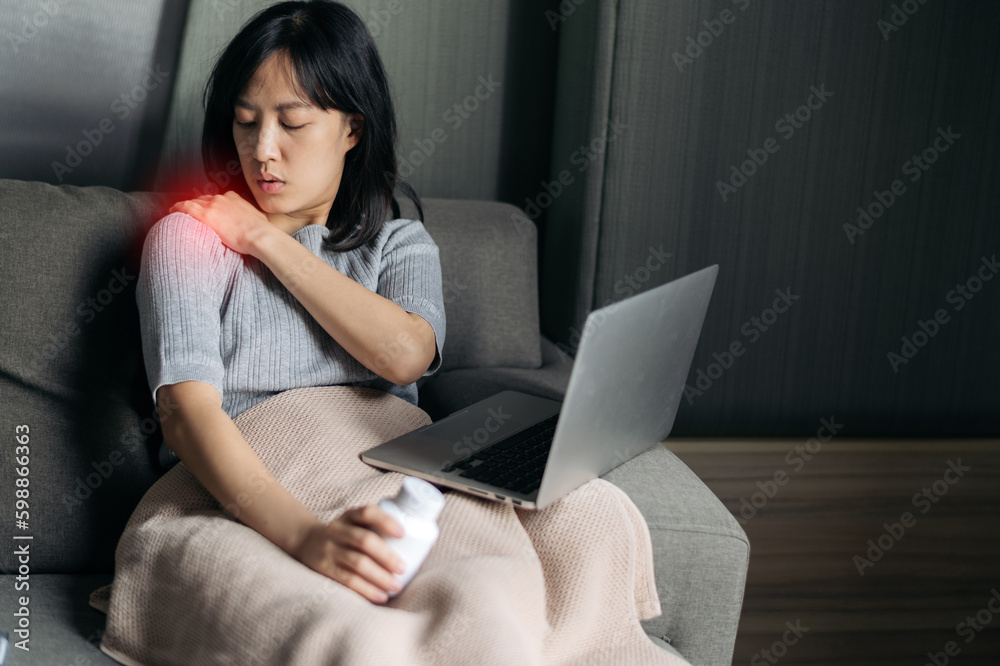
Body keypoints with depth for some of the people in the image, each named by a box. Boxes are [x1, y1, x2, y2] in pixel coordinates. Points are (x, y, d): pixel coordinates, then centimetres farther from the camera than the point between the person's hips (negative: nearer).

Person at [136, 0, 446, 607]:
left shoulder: (401, 243, 17)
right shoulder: (190, 237, 5)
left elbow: (406, 355, -8)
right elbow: (186, 411, -13)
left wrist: (265, 239, -1)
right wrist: (304, 535, -31)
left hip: (381, 504, 4)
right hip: (239, 507, -3)